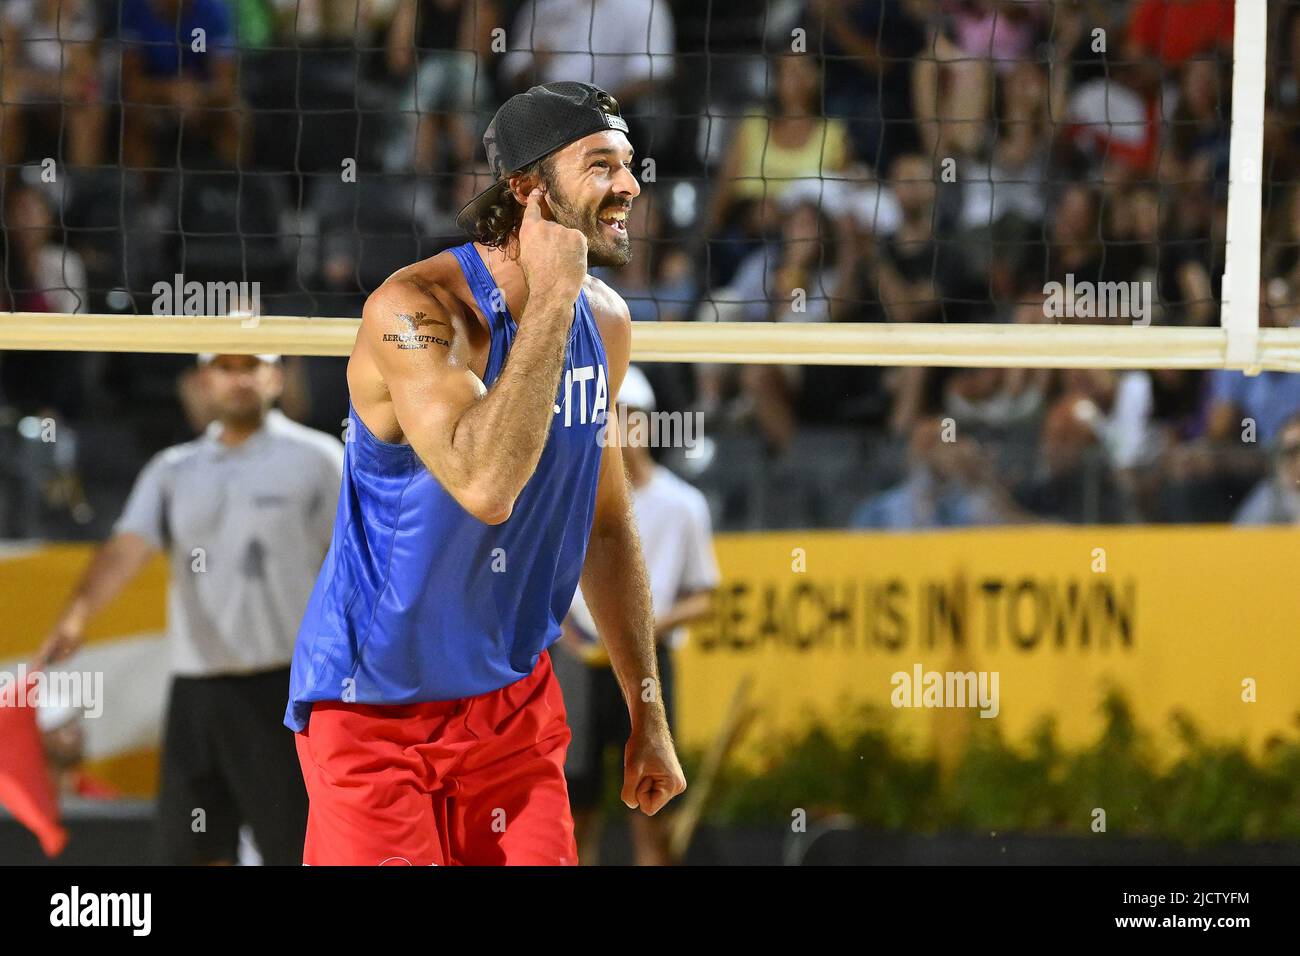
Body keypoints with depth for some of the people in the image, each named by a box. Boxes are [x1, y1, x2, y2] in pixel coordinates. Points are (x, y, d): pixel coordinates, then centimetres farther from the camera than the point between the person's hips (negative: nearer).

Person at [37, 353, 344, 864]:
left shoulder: (317, 458, 1)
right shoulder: (172, 470, 11)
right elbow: (126, 549, -3)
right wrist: (77, 615, -21)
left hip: (283, 689, -4)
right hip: (196, 689, 4)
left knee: (295, 851, -5)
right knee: (193, 852, 6)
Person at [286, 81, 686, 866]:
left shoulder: (605, 322, 3)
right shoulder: (416, 309, -21)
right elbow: (486, 485, -36)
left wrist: (648, 713, 14)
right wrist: (550, 300, -30)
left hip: (514, 701, 6)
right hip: (378, 705, -6)